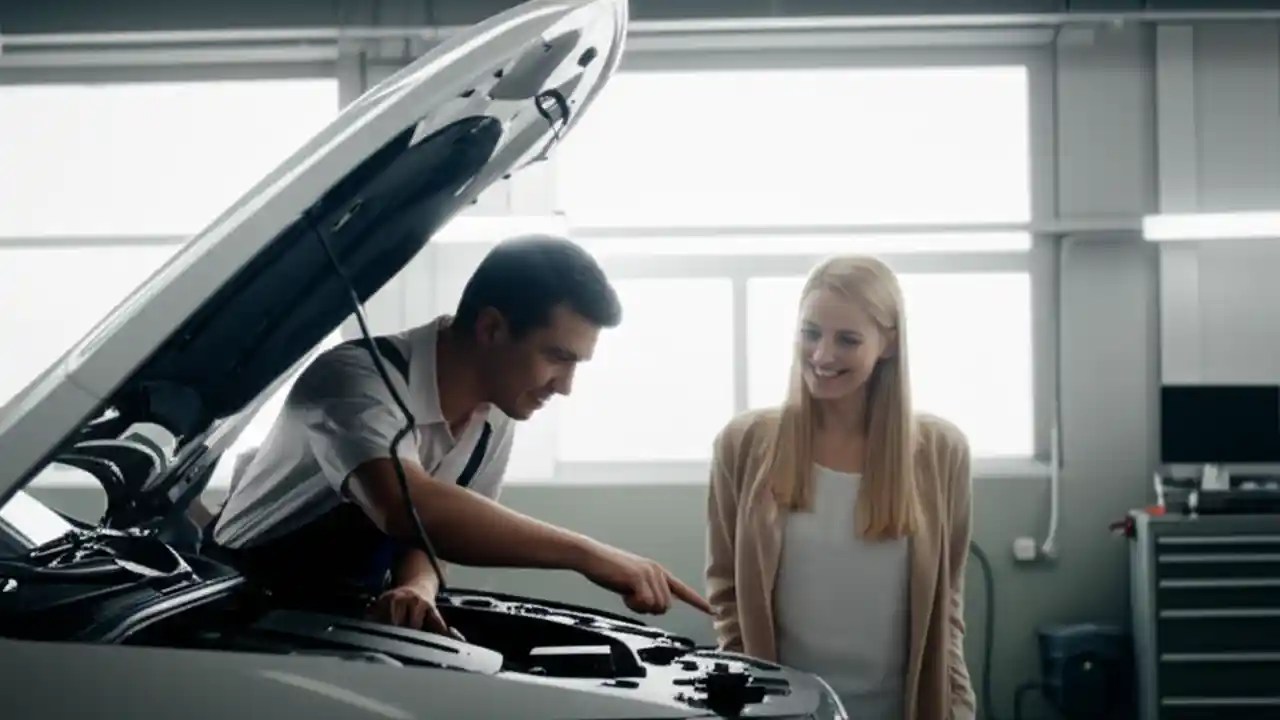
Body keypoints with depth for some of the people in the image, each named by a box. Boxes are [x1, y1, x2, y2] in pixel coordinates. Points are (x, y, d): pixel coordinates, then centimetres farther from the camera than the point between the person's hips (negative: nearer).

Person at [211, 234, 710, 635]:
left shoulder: (494, 417, -3)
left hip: (348, 624, 7)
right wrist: (585, 554, -45)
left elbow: (437, 525, 0)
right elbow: (407, 509, -45)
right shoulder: (358, 378, -28)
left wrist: (418, 588, -25)